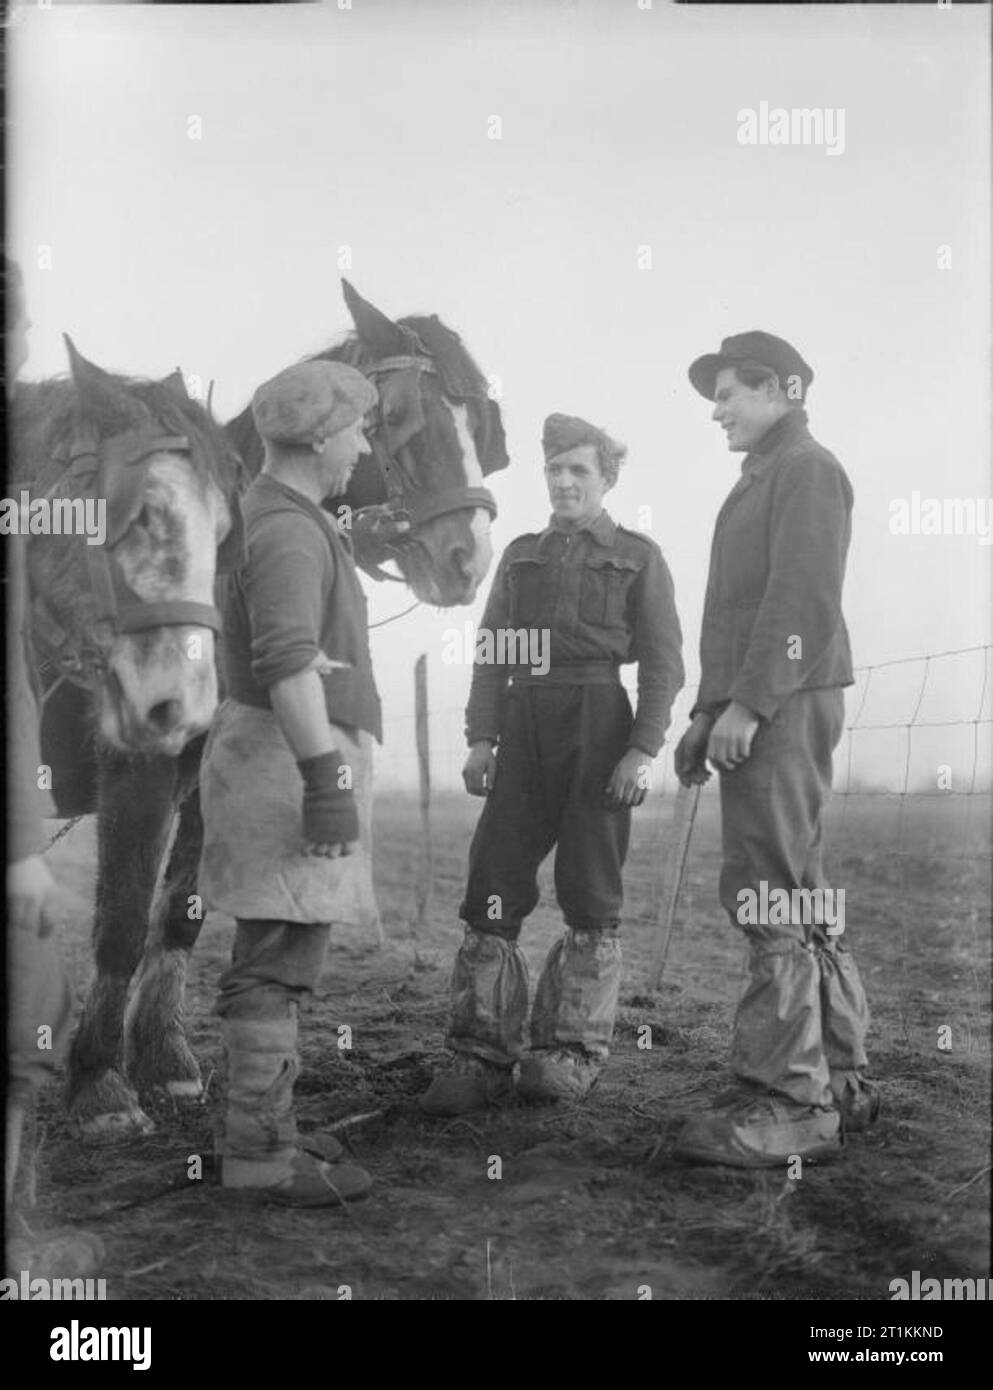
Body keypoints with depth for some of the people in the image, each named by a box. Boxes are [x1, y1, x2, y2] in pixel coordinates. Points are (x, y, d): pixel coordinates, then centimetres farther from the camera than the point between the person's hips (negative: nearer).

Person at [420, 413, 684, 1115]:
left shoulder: (639, 556, 9)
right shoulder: (521, 555, 19)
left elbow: (663, 663, 2)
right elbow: (490, 652, 14)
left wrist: (642, 749, -10)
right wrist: (481, 738, 2)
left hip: (599, 727, -3)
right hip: (523, 727, 3)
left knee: (591, 893, 0)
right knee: (493, 887, -3)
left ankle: (572, 1055, 8)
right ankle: (482, 1057, 1)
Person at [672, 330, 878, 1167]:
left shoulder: (806, 468, -4)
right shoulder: (760, 480, 25)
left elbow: (802, 597, -17)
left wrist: (748, 703, -22)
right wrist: (705, 716, 19)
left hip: (786, 705, -10)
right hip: (754, 713, 10)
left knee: (770, 896, -12)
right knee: (800, 896, 11)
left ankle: (789, 1104, -10)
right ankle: (840, 1082, 18)